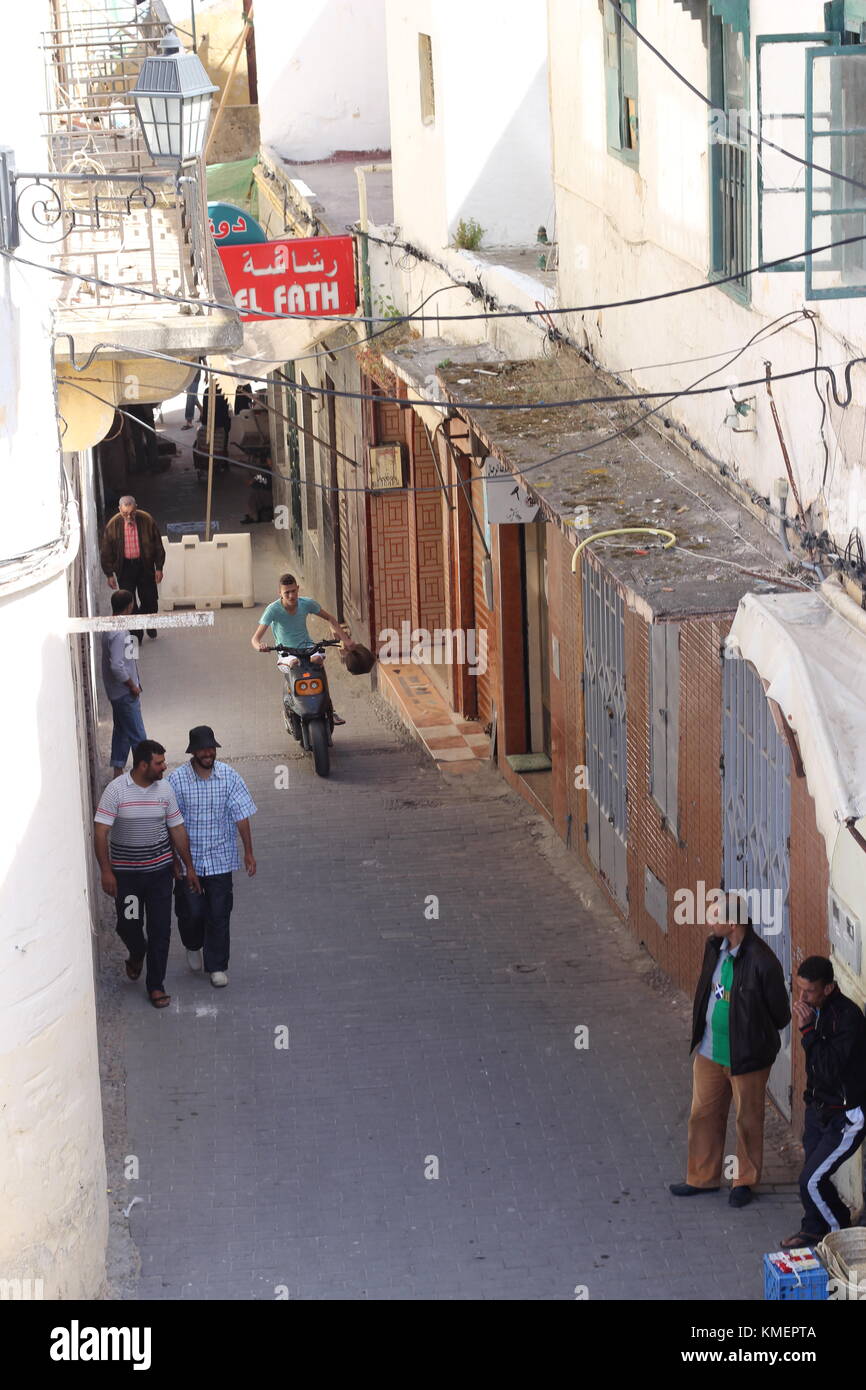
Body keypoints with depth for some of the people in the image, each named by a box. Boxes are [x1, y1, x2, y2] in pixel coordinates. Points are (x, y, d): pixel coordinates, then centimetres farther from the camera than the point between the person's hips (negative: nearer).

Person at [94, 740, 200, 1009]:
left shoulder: (165, 789, -1)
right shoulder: (116, 790, -13)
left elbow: (177, 830, 7)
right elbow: (100, 832, -14)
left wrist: (189, 867, 8)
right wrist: (106, 871, -19)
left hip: (159, 870, 2)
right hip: (125, 873, -2)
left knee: (160, 929, 1)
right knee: (128, 925, 8)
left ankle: (155, 985, 13)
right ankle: (137, 954, 43)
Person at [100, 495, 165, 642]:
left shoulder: (147, 520, -13)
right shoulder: (113, 525, -14)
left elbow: (158, 546, -3)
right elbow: (106, 551, -4)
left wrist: (159, 568, -1)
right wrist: (110, 574, -4)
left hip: (145, 565, 1)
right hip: (125, 568, -1)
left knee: (150, 601, 8)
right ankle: (136, 634, 19)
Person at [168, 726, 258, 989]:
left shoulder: (229, 776, -6)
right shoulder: (177, 779, -10)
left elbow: (241, 816, -1)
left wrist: (249, 852, -1)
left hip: (221, 858, 1)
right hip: (188, 858, -1)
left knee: (219, 913, 3)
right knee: (191, 911, 3)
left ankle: (217, 965, 17)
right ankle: (193, 945, 36)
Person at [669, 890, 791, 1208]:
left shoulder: (762, 962, -26)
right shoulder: (714, 947, -4)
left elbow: (780, 1015, -15)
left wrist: (754, 1036, -3)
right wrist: (699, 1032, 12)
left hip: (747, 1057, -7)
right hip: (709, 1051, 7)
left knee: (748, 1121, 13)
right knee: (703, 1114, 18)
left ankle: (746, 1181, 32)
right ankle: (703, 1177, 35)